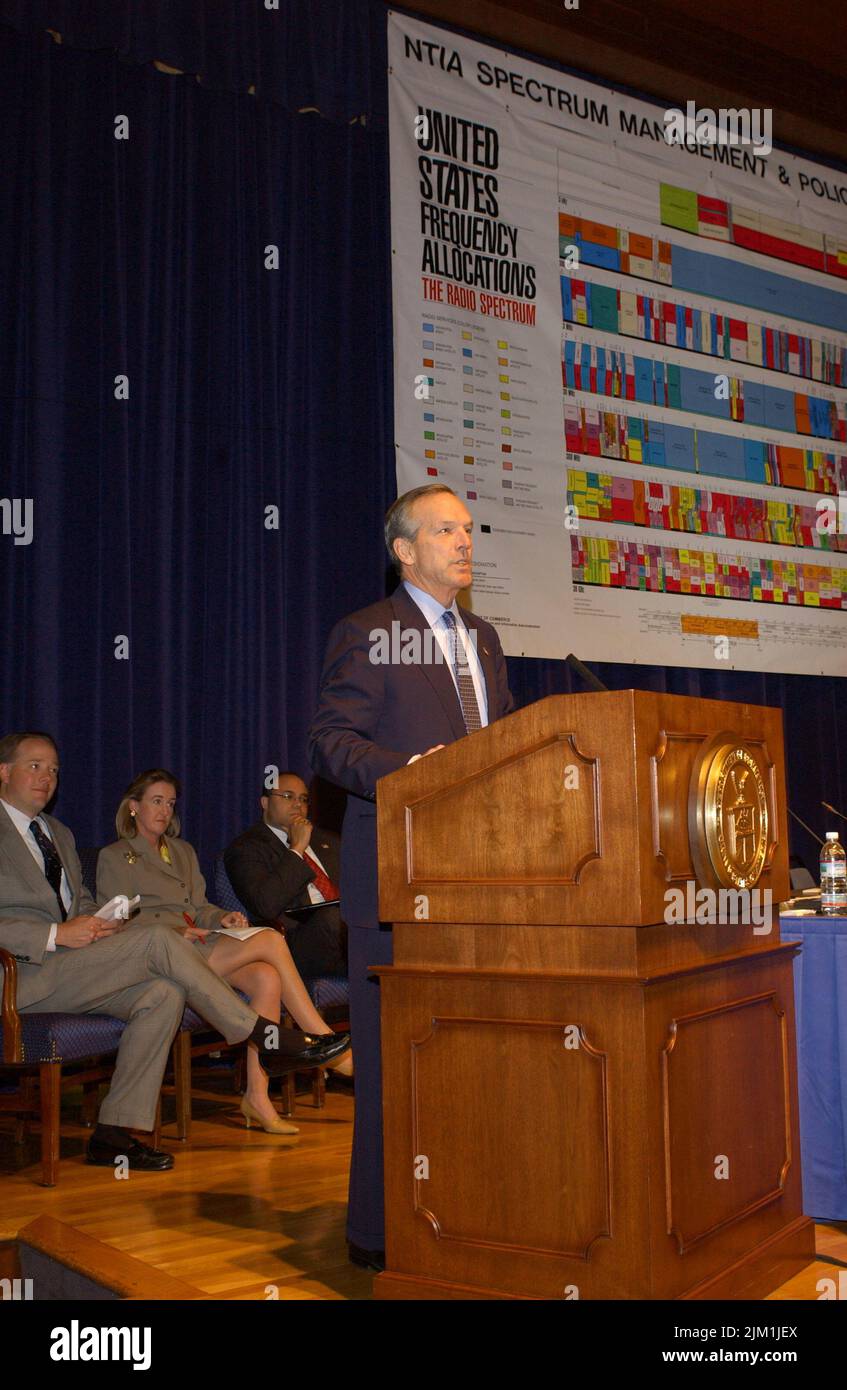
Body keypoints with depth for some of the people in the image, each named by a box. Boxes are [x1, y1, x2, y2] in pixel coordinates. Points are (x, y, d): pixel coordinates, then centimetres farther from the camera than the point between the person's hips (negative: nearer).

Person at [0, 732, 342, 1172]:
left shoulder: (58, 834, 24)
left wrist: (96, 924, 2)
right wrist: (56, 935, -19)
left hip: (67, 968, 8)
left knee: (163, 993, -18)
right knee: (157, 941, -23)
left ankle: (113, 1134, -17)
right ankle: (263, 1035, -14)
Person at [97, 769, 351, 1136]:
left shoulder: (184, 851, 30)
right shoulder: (114, 857, 11)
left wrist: (222, 918, 1)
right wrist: (171, 933, -17)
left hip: (196, 943, 6)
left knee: (267, 977, -28)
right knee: (270, 940, -25)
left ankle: (257, 1095, -31)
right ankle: (322, 1036, -21)